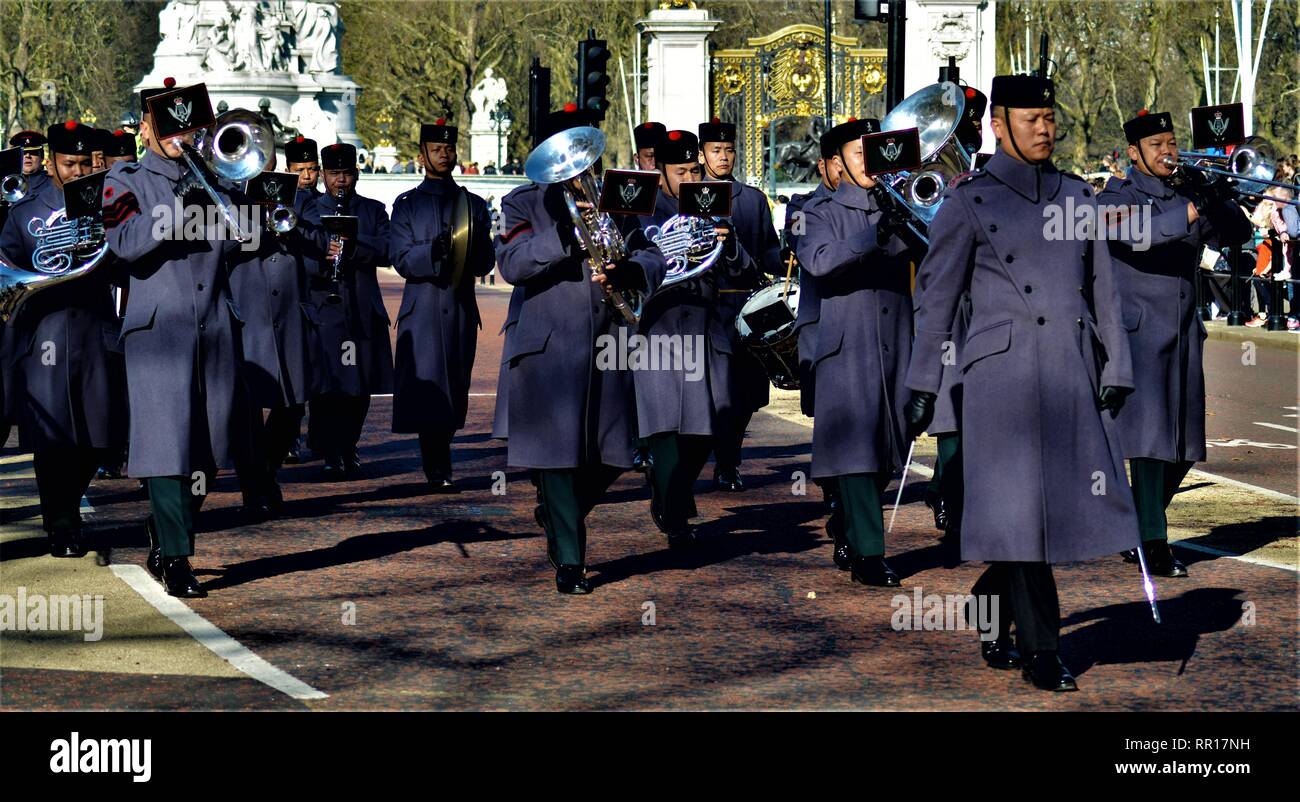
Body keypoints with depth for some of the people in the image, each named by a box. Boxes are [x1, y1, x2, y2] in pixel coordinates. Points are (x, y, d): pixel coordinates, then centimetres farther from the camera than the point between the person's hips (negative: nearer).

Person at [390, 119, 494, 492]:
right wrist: (434, 250, -22)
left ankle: (438, 459, 16)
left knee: (455, 390, 4)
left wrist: (462, 253, -14)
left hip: (461, 310, 3)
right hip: (422, 309, -3)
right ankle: (439, 471, -8)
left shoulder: (474, 205, 13)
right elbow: (402, 261, -4)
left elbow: (485, 262, 7)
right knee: (427, 388, -10)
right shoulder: (406, 205, 7)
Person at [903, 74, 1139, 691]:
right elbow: (935, 296, 3)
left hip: (1075, 375, 5)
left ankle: (989, 613, 24)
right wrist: (921, 385, 0)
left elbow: (1103, 288, 16)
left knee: (1069, 501, 5)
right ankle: (1041, 651, 3)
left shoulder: (1078, 196, 15)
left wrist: (1115, 369, 9)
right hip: (1006, 373, -5)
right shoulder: (971, 201, 2)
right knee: (1021, 508, -4)